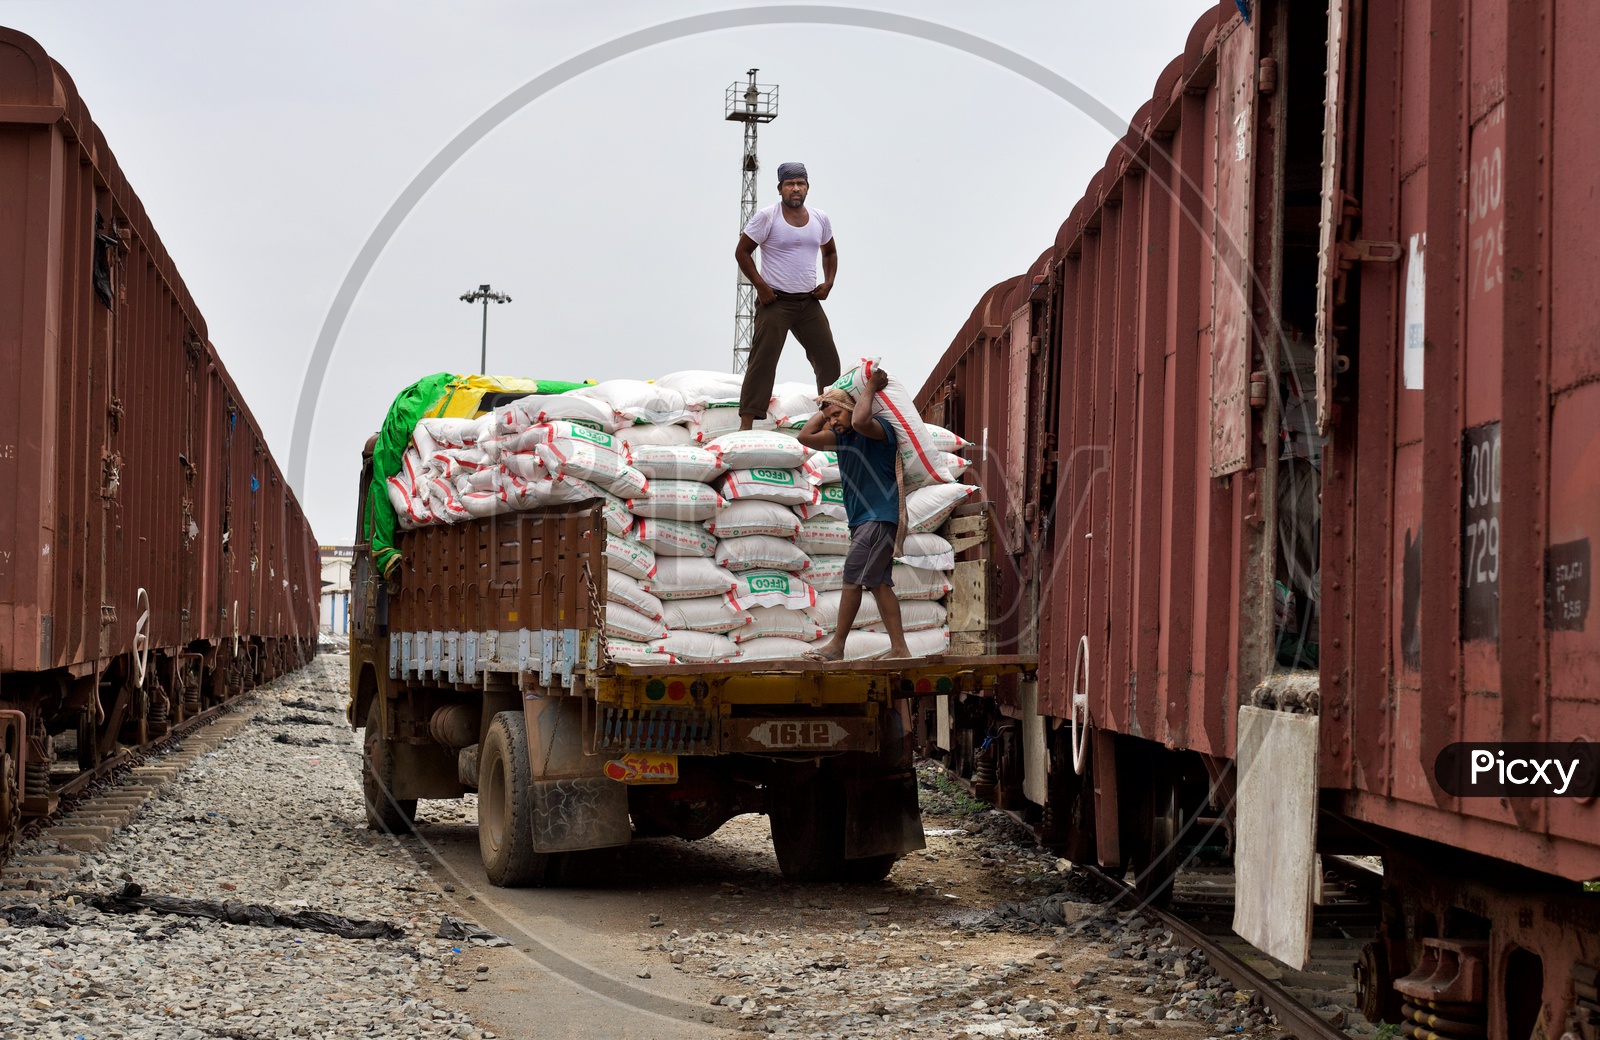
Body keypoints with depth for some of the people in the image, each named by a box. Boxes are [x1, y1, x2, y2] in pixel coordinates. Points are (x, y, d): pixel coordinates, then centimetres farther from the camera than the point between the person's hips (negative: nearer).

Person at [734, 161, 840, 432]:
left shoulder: (820, 219, 9)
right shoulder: (767, 217, -7)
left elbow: (830, 252, 25)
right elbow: (742, 251, -4)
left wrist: (828, 282, 9)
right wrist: (760, 286, -12)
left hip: (809, 301, 5)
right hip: (775, 300, -5)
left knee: (828, 360, 5)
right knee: (762, 361, -11)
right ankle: (746, 423, -11)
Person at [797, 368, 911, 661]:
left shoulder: (879, 428, -9)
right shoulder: (840, 437, 16)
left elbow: (860, 422, -31)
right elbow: (806, 436, 11)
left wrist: (871, 387, -17)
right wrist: (826, 409, 11)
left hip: (880, 517, -9)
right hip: (862, 520, 9)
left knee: (853, 577, -11)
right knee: (879, 583, 3)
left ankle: (837, 645, -9)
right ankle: (899, 648, 0)